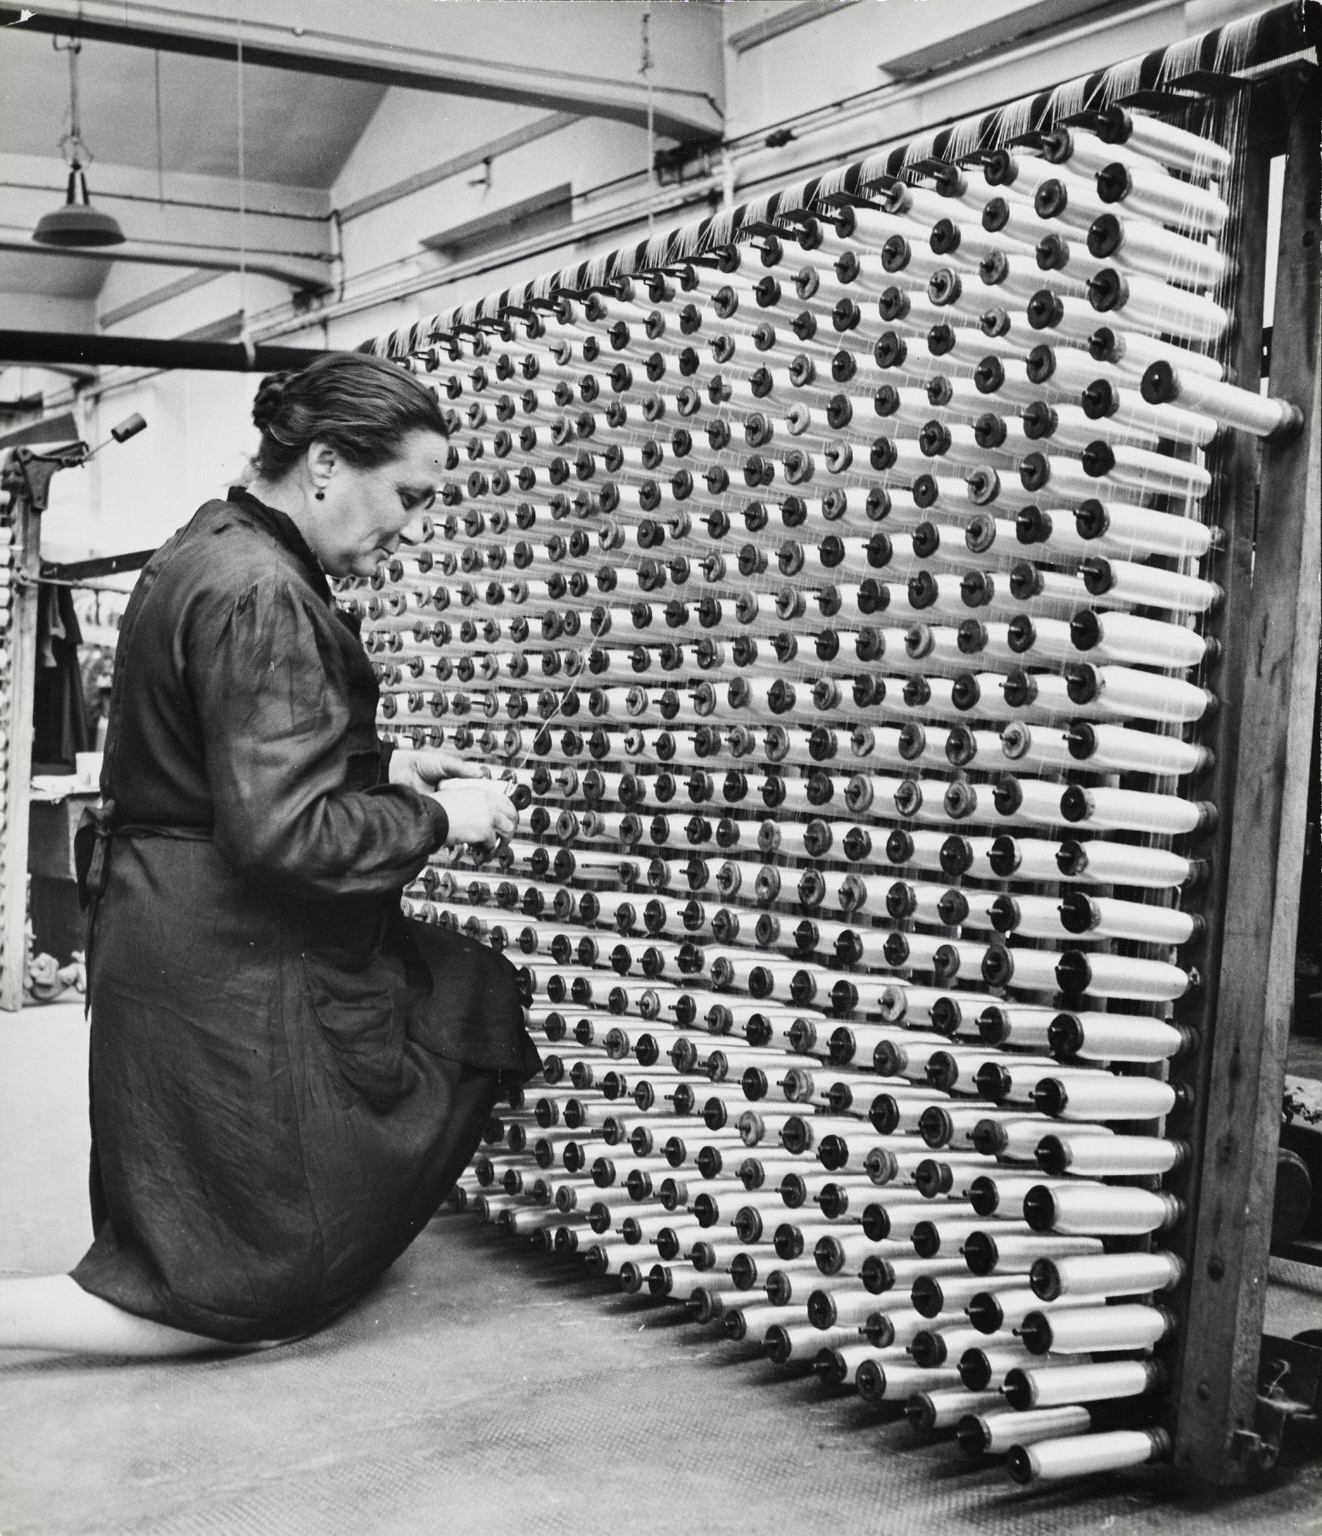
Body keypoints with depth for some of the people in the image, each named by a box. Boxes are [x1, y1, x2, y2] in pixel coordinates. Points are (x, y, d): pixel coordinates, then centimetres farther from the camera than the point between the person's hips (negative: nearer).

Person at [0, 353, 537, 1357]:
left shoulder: (210, 552, 10)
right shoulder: (262, 595, -23)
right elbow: (282, 832, -27)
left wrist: (383, 767, 11)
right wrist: (435, 815, -14)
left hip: (171, 928, 10)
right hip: (234, 968, -10)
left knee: (472, 996, 19)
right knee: (270, 1288, 3)